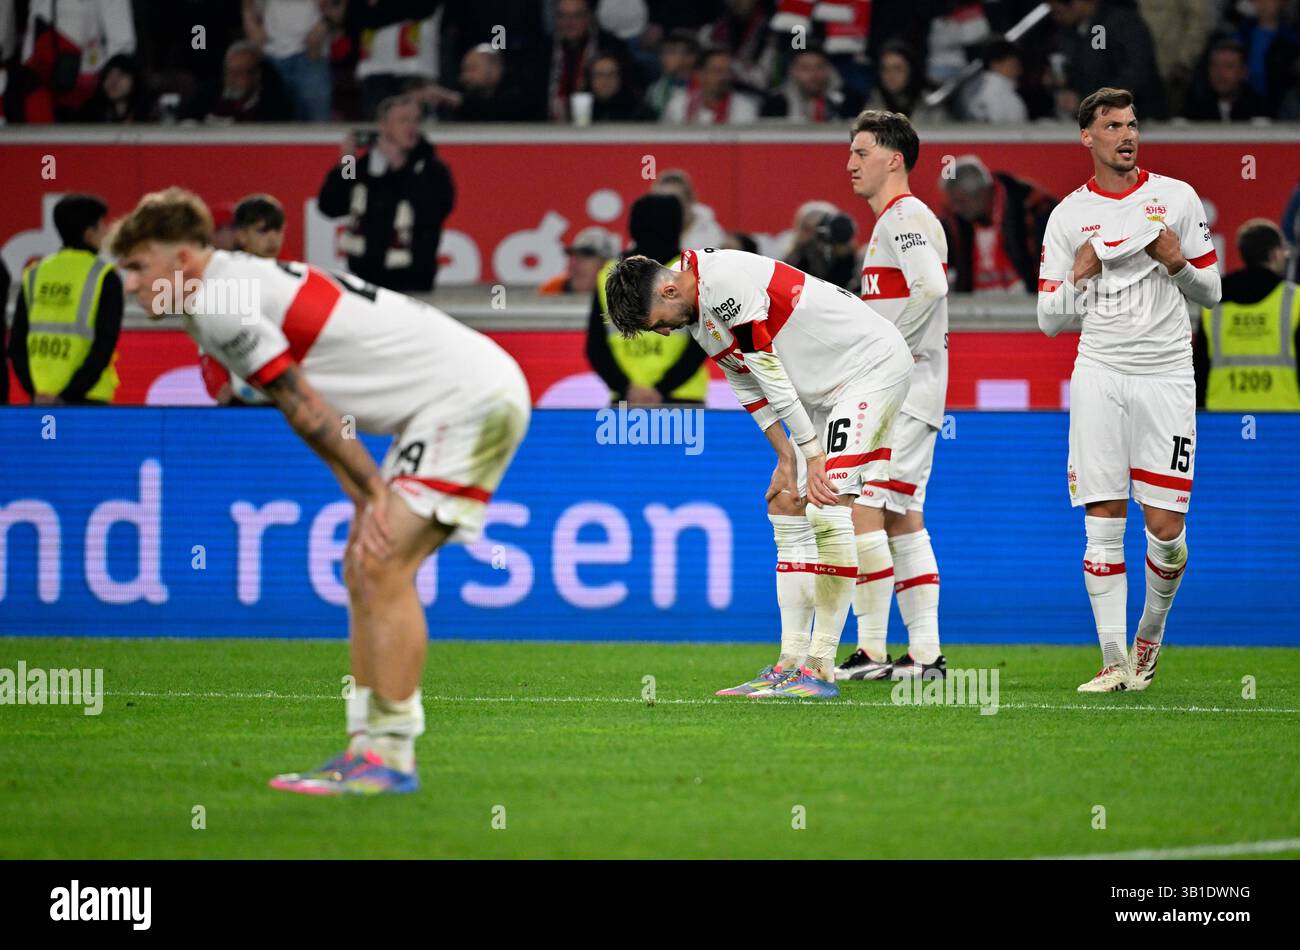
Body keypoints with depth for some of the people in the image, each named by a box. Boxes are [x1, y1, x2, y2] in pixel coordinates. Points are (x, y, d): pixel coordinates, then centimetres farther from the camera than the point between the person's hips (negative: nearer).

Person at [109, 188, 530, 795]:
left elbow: (306, 408, -15)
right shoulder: (239, 288, 17)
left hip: (471, 397, -10)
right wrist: (369, 504, 8)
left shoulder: (220, 306, -14)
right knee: (364, 568, 10)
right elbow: (323, 418, 16)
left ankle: (392, 756, -14)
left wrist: (374, 490, -11)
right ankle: (366, 748, 10)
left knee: (383, 567, -14)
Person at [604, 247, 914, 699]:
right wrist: (787, 458, 7)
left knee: (830, 513, -18)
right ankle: (794, 663, 6)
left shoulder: (727, 284, -24)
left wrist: (813, 454, -18)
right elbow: (750, 387, 13)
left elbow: (773, 377, -22)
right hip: (830, 387, 10)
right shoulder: (699, 314, 6)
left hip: (874, 363, -10)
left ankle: (820, 670, -19)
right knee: (813, 519, 6)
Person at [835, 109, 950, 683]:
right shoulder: (896, 220, 20)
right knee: (902, 517, 10)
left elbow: (931, 287, -25)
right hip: (897, 392, 11)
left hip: (902, 388, -11)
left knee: (863, 510, -13)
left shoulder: (905, 216, -11)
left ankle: (871, 651, -14)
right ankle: (925, 652, 10)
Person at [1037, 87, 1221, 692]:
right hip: (1099, 373, 0)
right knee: (1103, 522, -5)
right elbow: (1050, 320, 8)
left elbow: (1211, 292, 11)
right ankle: (1115, 660, 0)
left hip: (1165, 375, 0)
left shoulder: (1176, 198, 6)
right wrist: (1079, 274, -9)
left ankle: (1151, 630, 22)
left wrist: (1177, 262, -8)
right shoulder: (1068, 217, 7)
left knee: (1165, 525, -4)